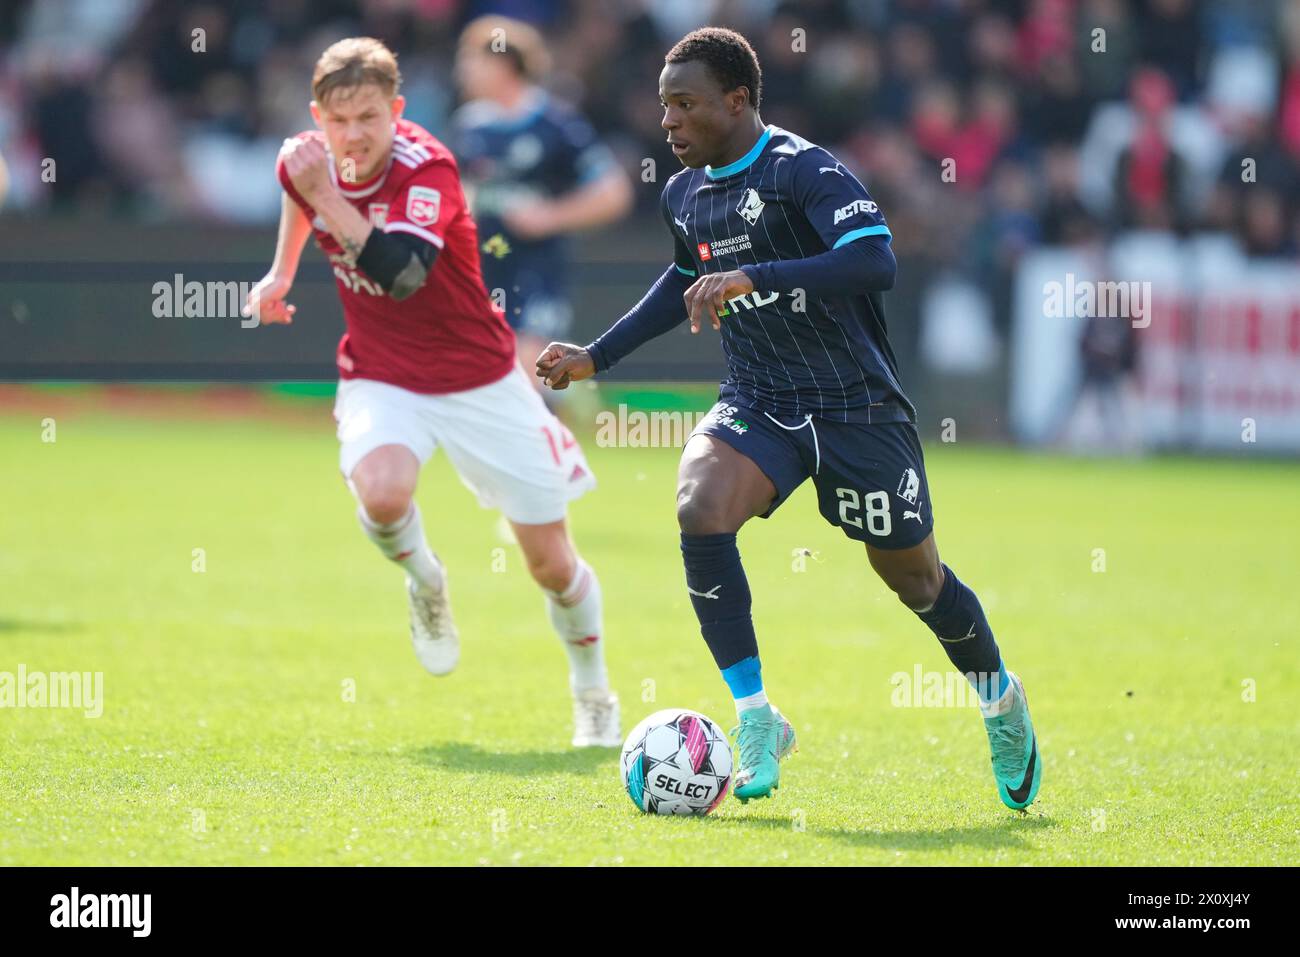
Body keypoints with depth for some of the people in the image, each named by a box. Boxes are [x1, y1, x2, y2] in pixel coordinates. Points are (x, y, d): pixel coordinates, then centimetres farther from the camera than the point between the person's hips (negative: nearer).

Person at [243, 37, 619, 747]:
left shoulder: (427, 168, -25)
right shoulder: (306, 160, -8)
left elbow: (402, 274, -42)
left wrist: (324, 194, -44)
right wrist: (281, 274, 18)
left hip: (480, 381, -2)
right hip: (381, 380, 3)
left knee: (551, 562, 3)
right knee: (382, 490, -33)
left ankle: (593, 694, 30)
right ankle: (425, 584, 1)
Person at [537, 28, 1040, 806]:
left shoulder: (803, 170, -17)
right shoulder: (684, 195, 6)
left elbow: (876, 260, -32)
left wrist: (753, 277, -38)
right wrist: (595, 357, 22)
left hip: (856, 408, -5)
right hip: (758, 406, 5)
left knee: (914, 578, 8)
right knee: (700, 508, -25)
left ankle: (1001, 702, 40)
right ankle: (757, 722, -15)